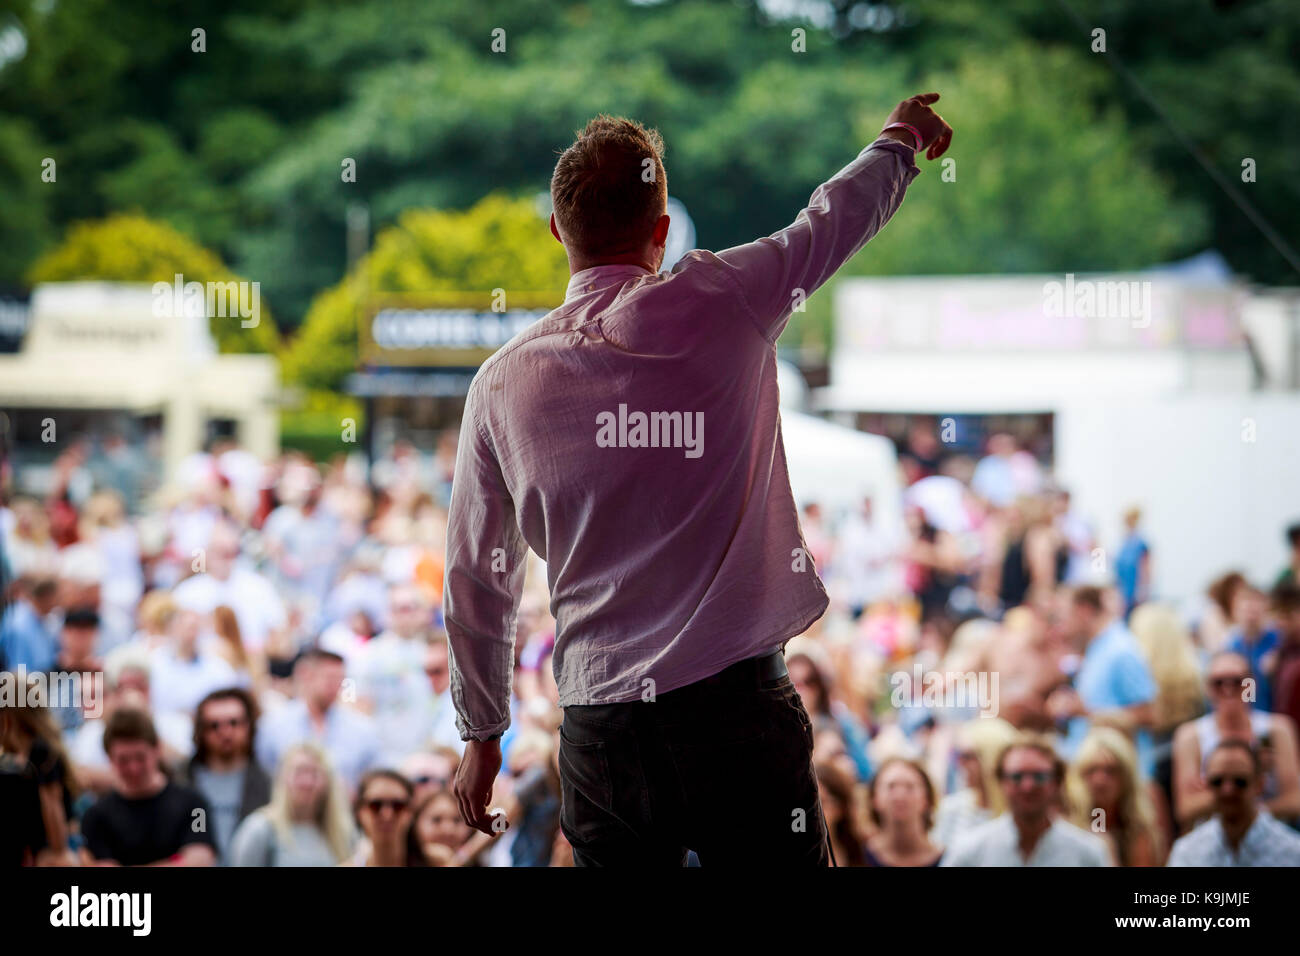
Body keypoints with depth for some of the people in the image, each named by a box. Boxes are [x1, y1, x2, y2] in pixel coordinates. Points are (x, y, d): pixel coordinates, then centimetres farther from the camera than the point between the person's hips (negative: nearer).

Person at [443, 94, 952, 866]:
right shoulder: (719, 303, -4)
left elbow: (475, 583, 12)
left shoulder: (502, 383, 4)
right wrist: (904, 137, 36)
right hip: (737, 701, -2)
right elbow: (839, 215, 15)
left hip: (600, 732, 3)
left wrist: (482, 733, 25)